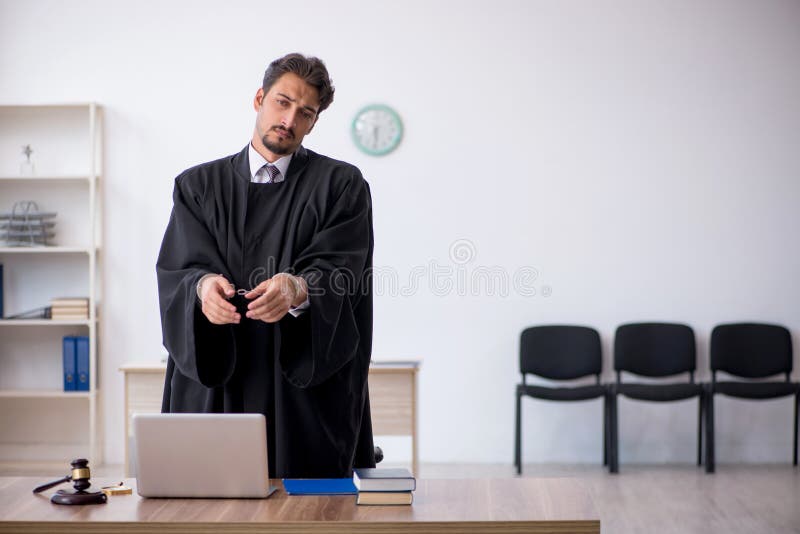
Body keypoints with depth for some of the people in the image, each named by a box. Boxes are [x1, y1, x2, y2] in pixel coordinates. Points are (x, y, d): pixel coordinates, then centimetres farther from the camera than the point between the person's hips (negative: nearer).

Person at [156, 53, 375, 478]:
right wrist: (202, 285, -23)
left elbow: (341, 271, -8)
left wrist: (299, 288, -30)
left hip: (307, 394, -1)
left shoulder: (341, 185, 5)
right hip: (215, 392, 2)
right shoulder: (198, 186, 11)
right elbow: (175, 271, 0)